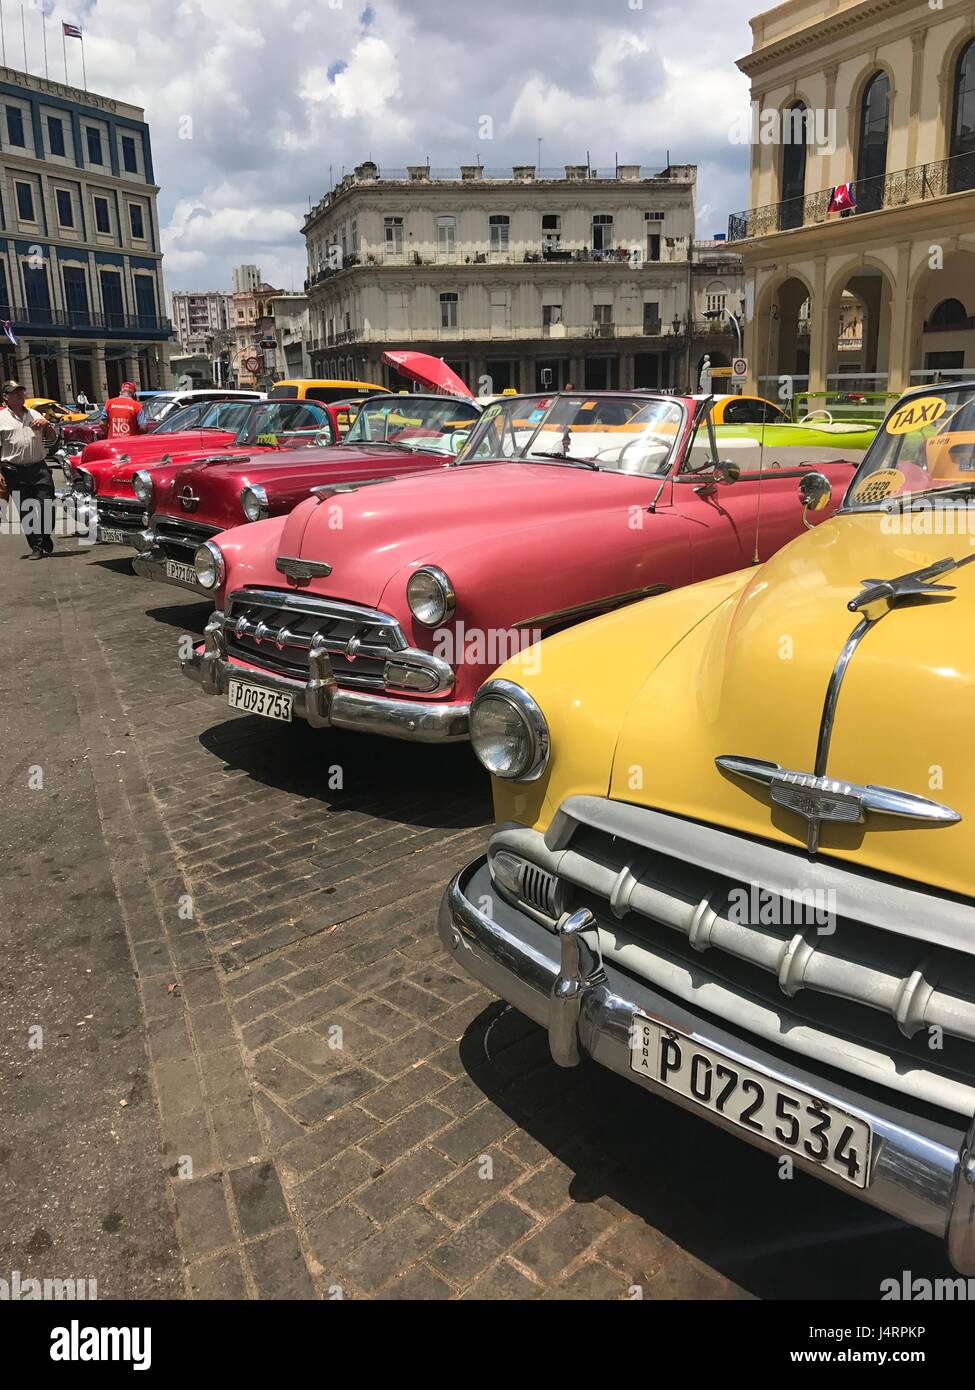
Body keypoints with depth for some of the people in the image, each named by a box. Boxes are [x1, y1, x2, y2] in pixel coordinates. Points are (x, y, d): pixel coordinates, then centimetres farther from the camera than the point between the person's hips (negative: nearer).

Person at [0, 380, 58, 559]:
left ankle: (45, 540, 16)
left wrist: (47, 424, 0)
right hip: (15, 472, -2)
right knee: (26, 511, 0)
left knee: (48, 507, -3)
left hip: (39, 468, 3)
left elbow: (52, 438, 21)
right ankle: (37, 547, 6)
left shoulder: (35, 415, 14)